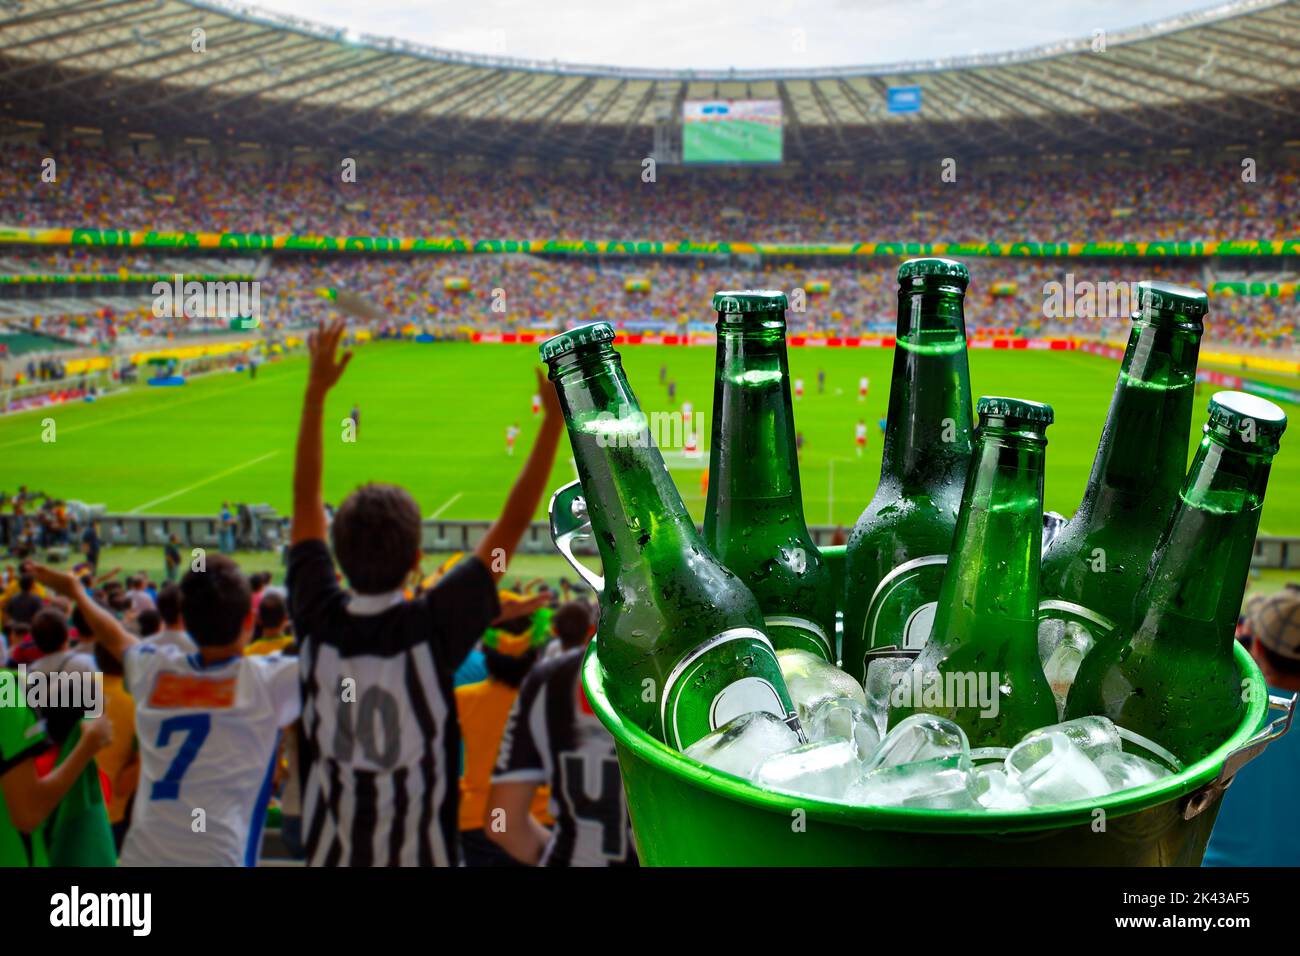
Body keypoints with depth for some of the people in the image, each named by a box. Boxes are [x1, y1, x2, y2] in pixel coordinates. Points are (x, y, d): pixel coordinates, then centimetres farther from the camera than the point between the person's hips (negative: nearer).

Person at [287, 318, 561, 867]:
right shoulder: (433, 626, -21)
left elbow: (305, 497, 1)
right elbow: (513, 523, -14)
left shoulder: (318, 619, -13)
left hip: (331, 853, 3)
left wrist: (316, 390, 8)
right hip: (421, 853, -3)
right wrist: (555, 418, -8)